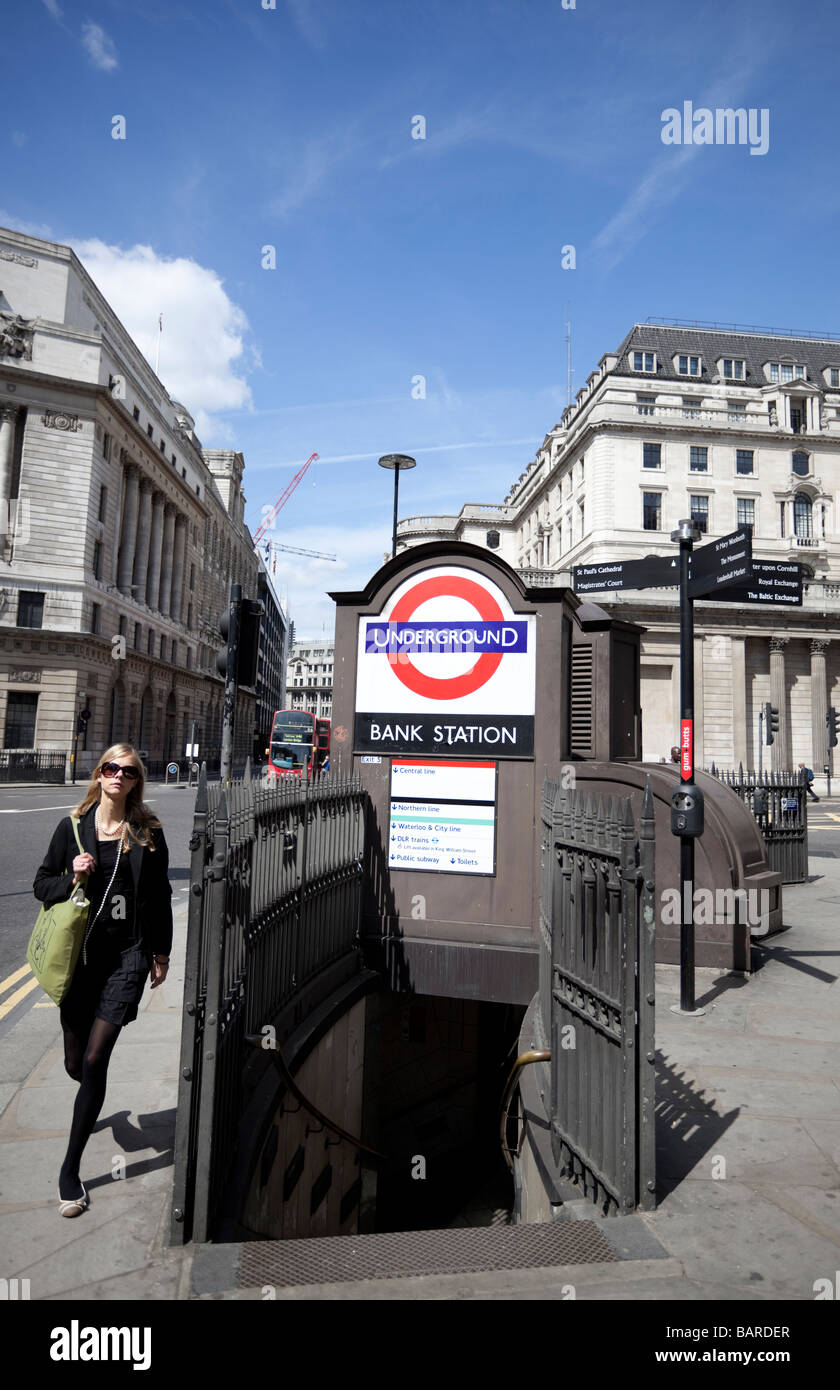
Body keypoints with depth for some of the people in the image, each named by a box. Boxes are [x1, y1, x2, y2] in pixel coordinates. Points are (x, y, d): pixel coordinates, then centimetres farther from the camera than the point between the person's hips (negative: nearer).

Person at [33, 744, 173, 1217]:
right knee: (75, 1063, 14)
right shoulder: (72, 828, 0)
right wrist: (71, 879, -15)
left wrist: (161, 953, 6)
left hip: (128, 956, -2)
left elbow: (160, 897, 5)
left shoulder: (149, 832, -1)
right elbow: (42, 884, 6)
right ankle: (93, 1106, 51)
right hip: (79, 955, 2)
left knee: (95, 1059, -7)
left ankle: (71, 1167, 11)